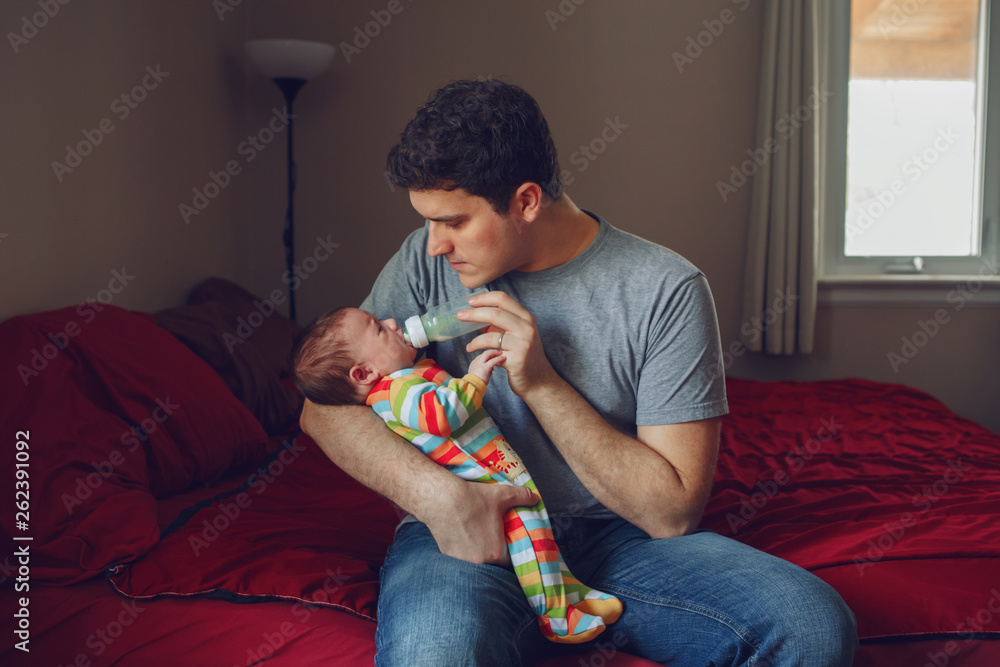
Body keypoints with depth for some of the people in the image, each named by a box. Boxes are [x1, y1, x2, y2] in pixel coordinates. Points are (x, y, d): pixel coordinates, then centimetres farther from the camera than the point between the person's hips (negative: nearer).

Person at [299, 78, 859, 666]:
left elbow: (673, 511, -9)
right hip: (464, 537, -1)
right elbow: (324, 406, -1)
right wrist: (435, 492, -20)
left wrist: (542, 383, -18)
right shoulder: (428, 261, 1)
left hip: (615, 538, 2)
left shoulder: (668, 290, -8)